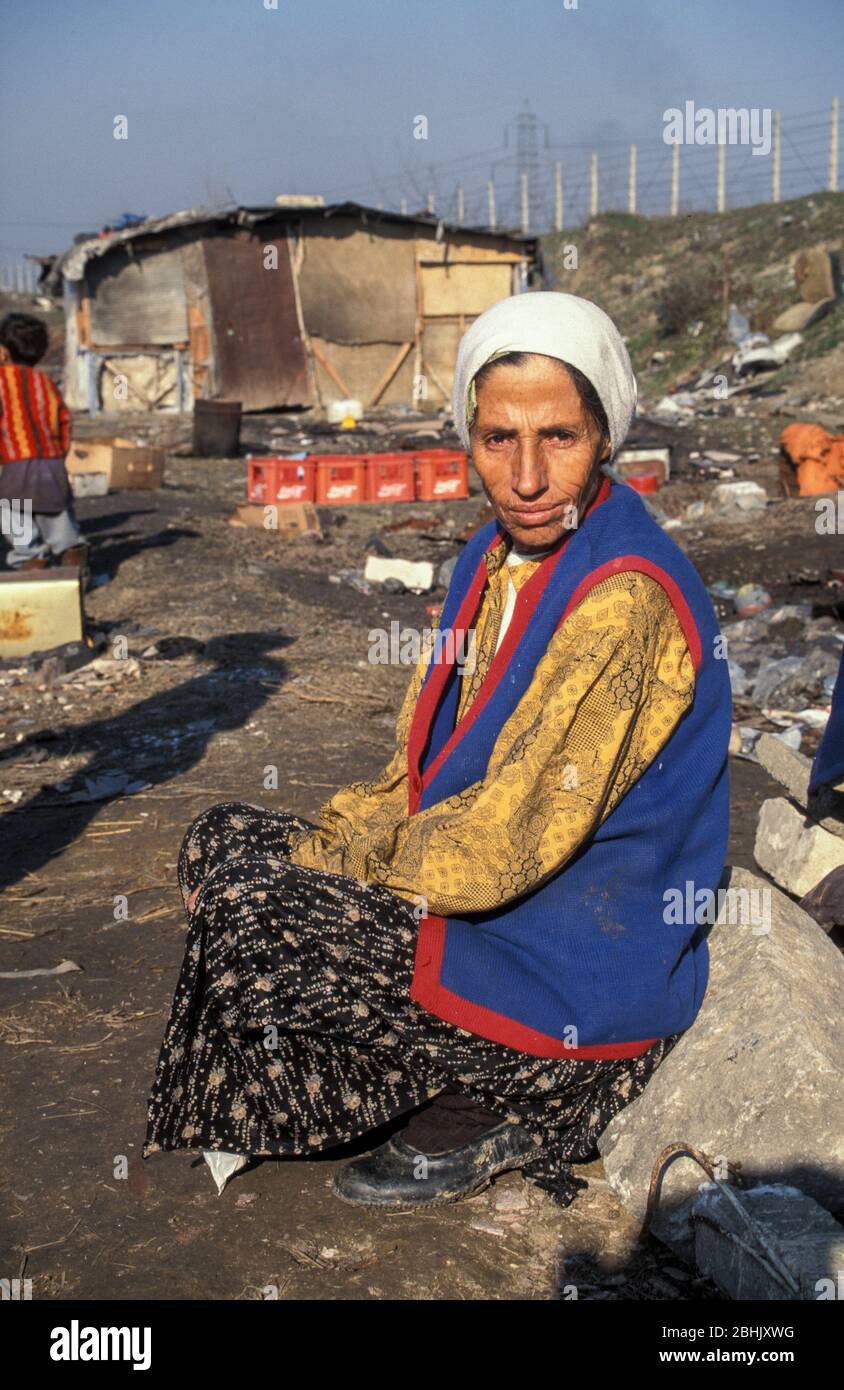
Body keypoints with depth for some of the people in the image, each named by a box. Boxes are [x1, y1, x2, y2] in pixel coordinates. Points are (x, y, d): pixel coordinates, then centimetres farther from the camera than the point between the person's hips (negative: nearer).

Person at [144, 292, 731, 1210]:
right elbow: (425, 767, 12)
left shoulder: (625, 599, -24)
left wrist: (342, 864, -13)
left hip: (580, 970, -9)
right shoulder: (494, 560, 5)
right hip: (491, 885, 9)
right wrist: (317, 846, -3)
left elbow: (509, 838, -25)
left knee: (251, 929, -18)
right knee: (223, 841, 5)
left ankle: (476, 1111, 2)